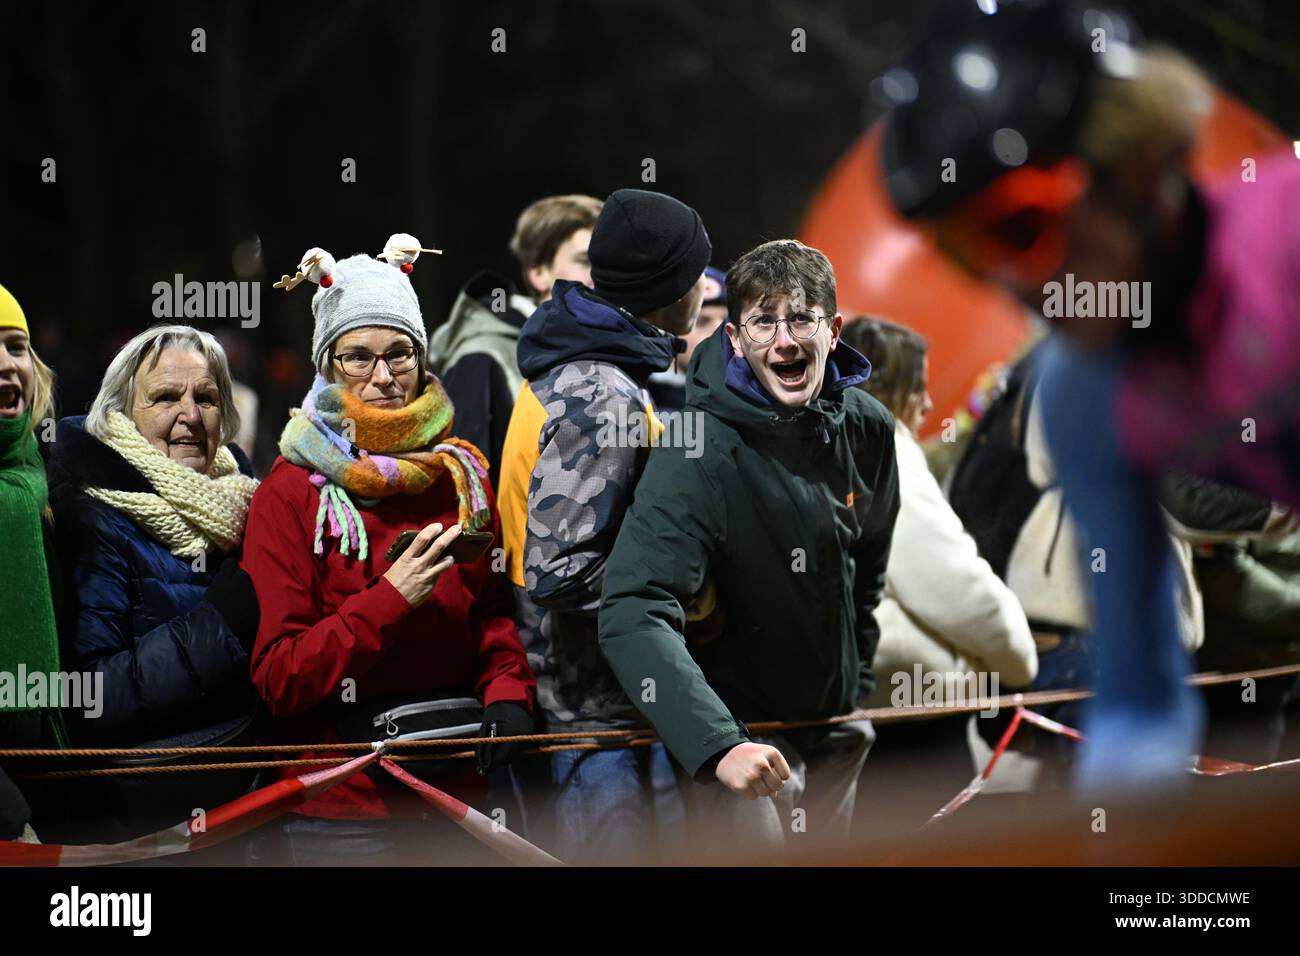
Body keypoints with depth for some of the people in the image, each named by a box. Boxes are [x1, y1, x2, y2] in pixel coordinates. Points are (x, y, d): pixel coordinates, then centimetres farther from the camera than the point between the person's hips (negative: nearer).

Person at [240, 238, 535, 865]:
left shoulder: (460, 476, 9)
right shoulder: (291, 493, -6)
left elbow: (494, 607, 14)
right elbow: (276, 679, -11)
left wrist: (507, 691, -7)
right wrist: (390, 598, -20)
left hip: (455, 801, 4)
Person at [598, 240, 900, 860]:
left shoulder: (867, 429, -4)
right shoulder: (700, 453, -24)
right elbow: (633, 615, -33)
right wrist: (718, 744, -43)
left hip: (839, 727, 6)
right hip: (745, 736, -6)